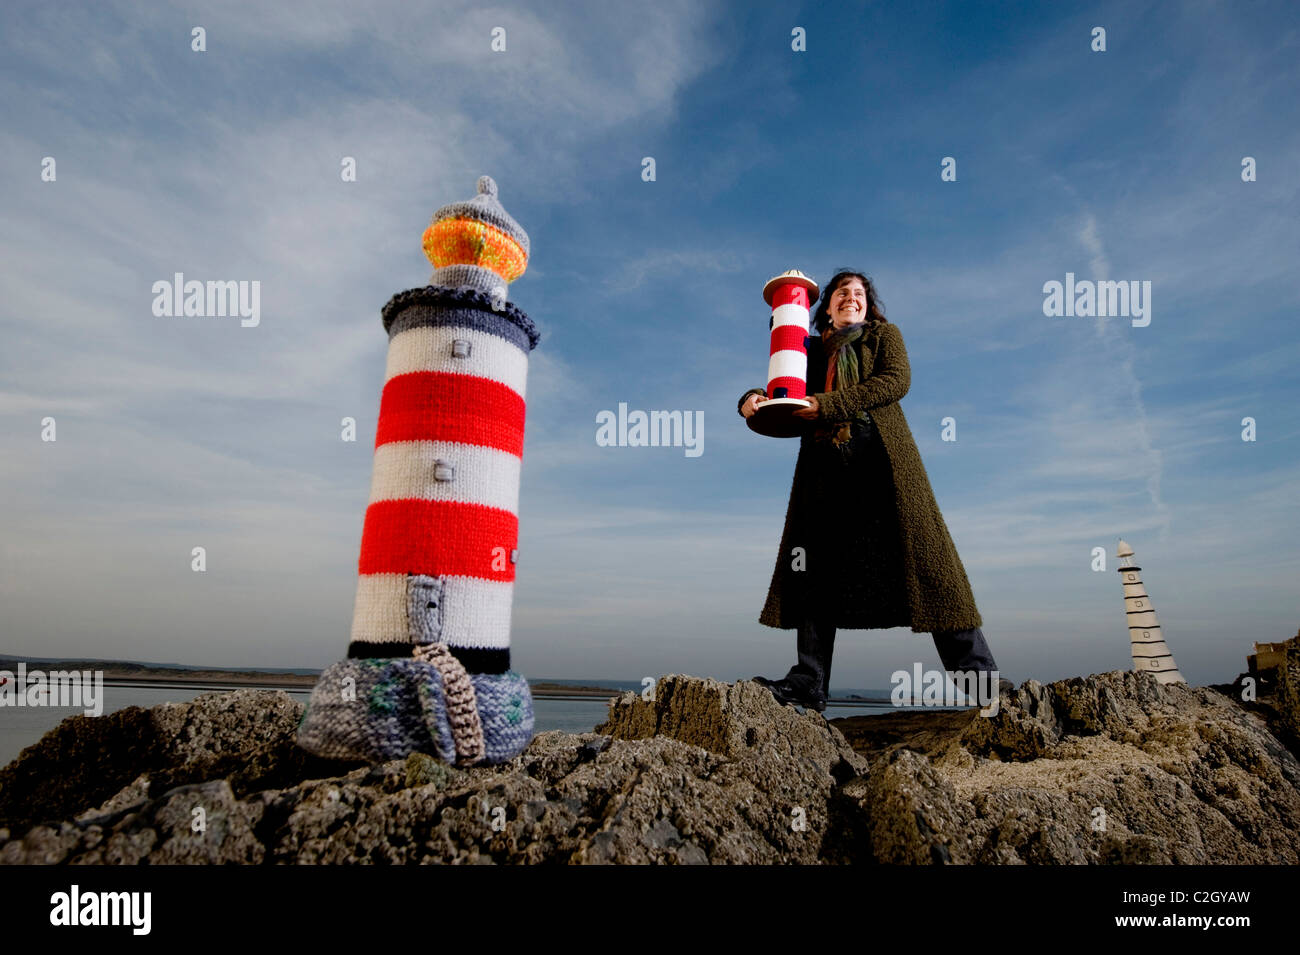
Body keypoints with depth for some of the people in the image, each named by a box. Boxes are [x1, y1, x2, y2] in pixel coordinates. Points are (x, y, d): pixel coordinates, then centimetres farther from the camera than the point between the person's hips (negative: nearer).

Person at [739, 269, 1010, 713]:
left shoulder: (884, 334, 17)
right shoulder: (812, 350, 25)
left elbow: (896, 380, -3)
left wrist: (829, 405, -14)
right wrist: (753, 400, -8)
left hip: (880, 455, -3)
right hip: (824, 463, 3)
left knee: (919, 552, -7)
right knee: (817, 566, -3)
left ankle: (974, 670, -2)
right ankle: (808, 682, -2)